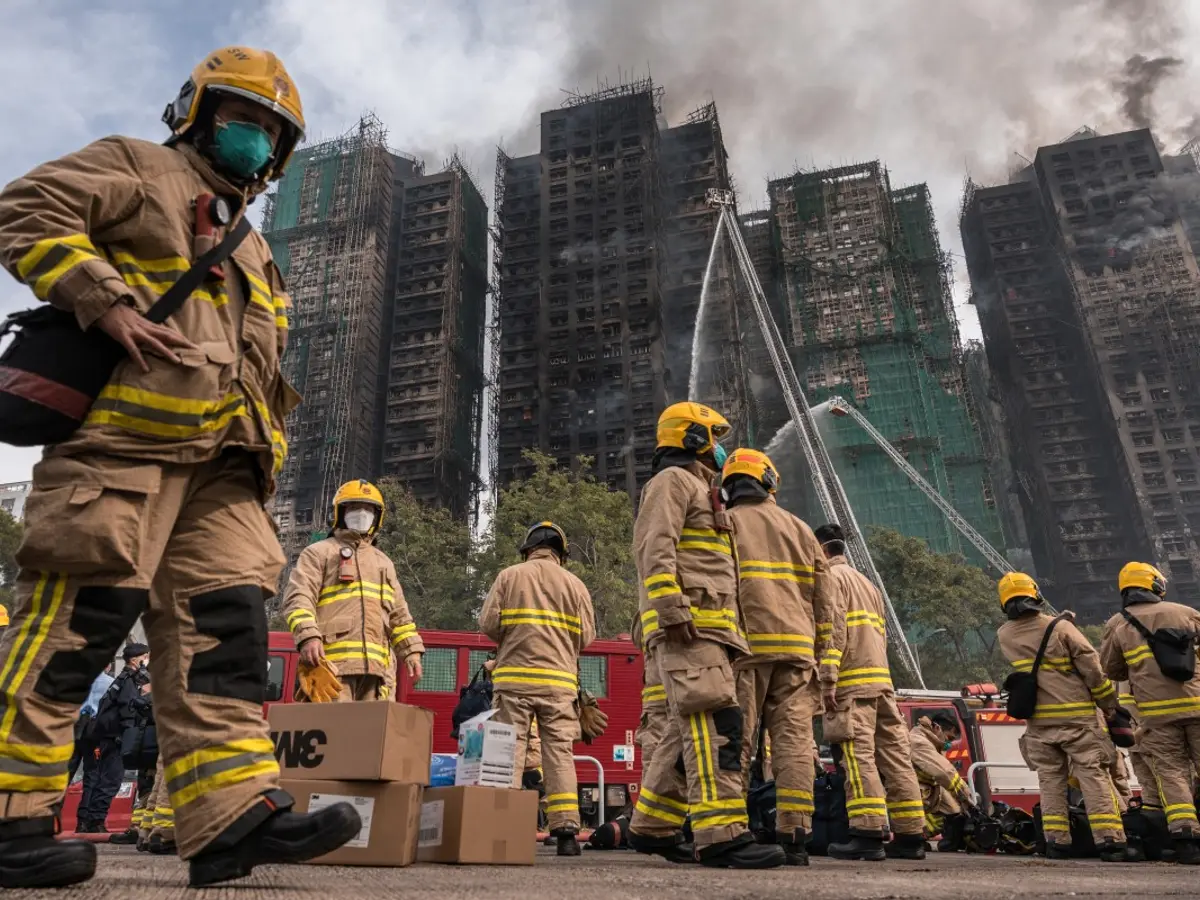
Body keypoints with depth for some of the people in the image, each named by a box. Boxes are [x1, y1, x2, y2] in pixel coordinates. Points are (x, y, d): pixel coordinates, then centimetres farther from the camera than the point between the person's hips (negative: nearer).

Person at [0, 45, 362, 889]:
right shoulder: (138, 169, 14)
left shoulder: (252, 256, 33)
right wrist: (111, 303, -14)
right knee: (77, 619, -8)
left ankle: (234, 810, -5)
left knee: (224, 624, -4)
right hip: (124, 434, -7)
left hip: (219, 459, 7)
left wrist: (266, 451, 17)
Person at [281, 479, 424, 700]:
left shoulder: (383, 562, 29)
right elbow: (298, 599, -2)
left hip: (376, 664, 5)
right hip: (332, 661, -5)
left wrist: (411, 650, 14)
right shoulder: (319, 552, 12)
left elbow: (399, 613, 27)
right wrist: (308, 636, -20)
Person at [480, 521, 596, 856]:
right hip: (559, 680, 1)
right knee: (559, 752, 3)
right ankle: (566, 829, 0)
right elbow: (586, 636, 4)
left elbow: (488, 623, 0)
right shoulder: (574, 584, 8)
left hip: (514, 676, -1)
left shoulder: (509, 576, 6)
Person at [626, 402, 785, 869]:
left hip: (705, 628, 10)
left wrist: (726, 635, 24)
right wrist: (673, 611, -25)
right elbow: (656, 551, -15)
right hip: (687, 626, -10)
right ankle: (721, 834, -21)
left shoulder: (698, 490, 31)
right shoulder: (673, 480, 0)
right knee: (716, 722, -18)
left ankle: (651, 825, 17)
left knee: (691, 730, 9)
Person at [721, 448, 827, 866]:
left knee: (737, 738, -1)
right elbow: (823, 597, 14)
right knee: (794, 738, 2)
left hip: (745, 645, -3)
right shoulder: (800, 529, 18)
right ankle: (793, 834, 0)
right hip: (796, 646, 3)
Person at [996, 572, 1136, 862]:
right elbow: (1092, 668, -8)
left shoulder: (1005, 636, 2)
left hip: (1037, 721, 3)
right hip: (1075, 716, -3)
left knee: (1050, 779, 9)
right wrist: (1110, 704, 3)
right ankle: (1109, 841, -1)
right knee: (1093, 775, 1)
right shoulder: (1061, 628, -9)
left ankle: (1056, 842, 9)